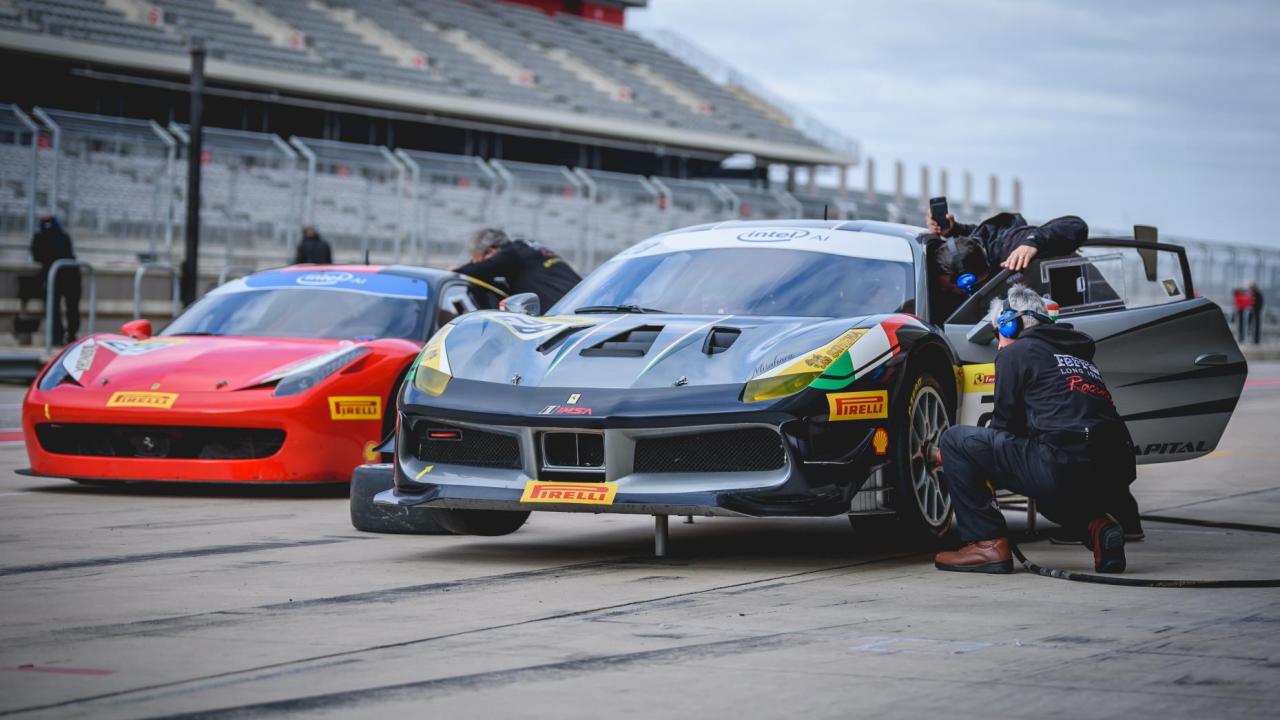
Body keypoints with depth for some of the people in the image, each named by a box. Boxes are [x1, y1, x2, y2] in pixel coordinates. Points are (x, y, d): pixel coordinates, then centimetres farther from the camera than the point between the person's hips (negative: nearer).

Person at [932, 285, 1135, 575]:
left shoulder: (1016, 352, 9)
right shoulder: (1079, 354, 31)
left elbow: (1005, 425, 10)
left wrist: (950, 455, 26)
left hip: (1065, 469, -8)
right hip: (1113, 479, 8)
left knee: (956, 439, 4)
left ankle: (988, 544, -1)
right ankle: (1096, 525, 10)